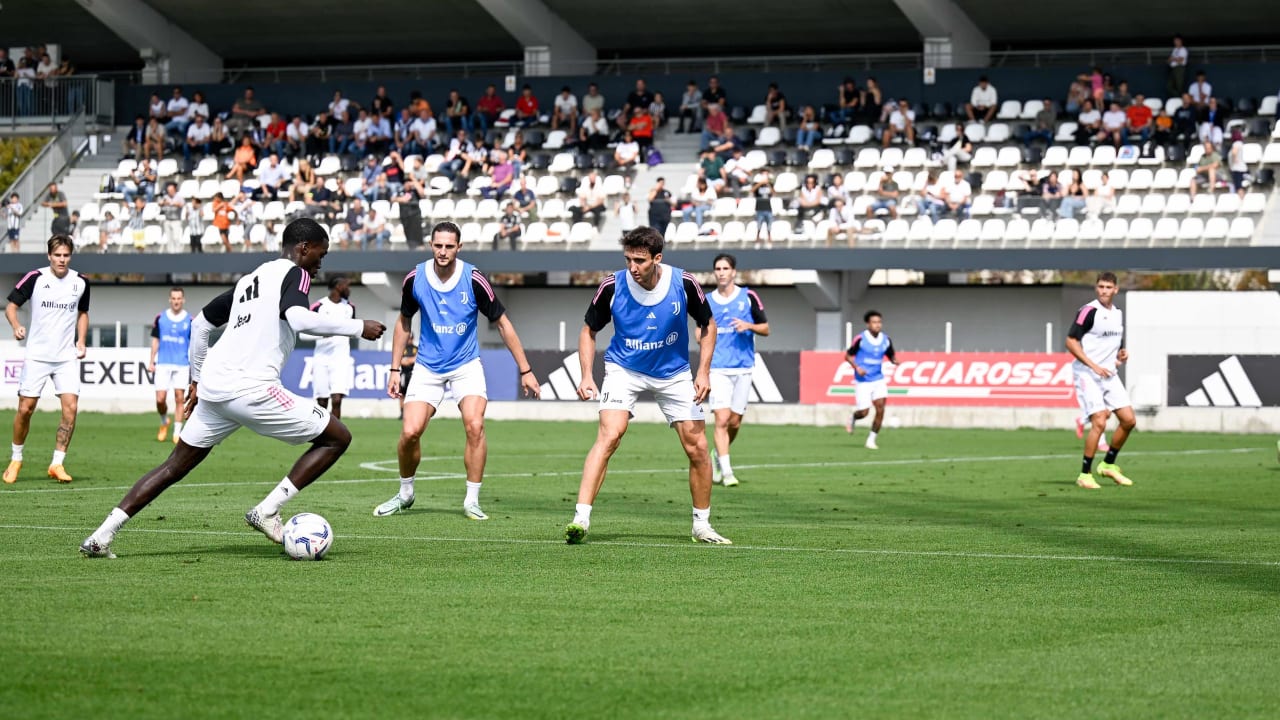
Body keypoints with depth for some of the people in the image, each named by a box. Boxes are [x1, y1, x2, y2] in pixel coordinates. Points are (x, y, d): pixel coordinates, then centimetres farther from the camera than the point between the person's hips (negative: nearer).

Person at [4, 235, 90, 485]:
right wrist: (16, 326, -22)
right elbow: (11, 305, -2)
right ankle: (16, 459, 20)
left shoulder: (80, 282, 3)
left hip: (67, 357, 2)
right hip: (36, 355, -2)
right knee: (25, 409, -1)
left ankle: (57, 464, -4)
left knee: (70, 407, -12)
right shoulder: (35, 278, -7)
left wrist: (81, 340, 5)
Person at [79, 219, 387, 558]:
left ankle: (101, 536, 8)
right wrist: (357, 327, -11)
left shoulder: (250, 280, 25)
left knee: (175, 466, 17)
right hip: (250, 388, -8)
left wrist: (197, 378, 38)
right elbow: (299, 318, -20)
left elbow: (200, 323, 31)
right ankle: (267, 510, -5)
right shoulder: (294, 273, 1)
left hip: (213, 387, 8)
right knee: (337, 438, 2)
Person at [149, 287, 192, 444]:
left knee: (179, 398, -3)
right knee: (160, 399, -5)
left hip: (182, 365, -1)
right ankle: (164, 422, 24)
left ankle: (177, 432, 4)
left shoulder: (190, 321, 2)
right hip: (163, 364, 1)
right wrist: (151, 362, 7)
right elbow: (155, 341, 11)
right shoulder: (160, 318, 5)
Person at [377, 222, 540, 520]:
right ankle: (405, 494, 14)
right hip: (427, 369, 1)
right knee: (410, 432, -12)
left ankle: (472, 501, -9)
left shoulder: (473, 280, -14)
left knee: (474, 425, -22)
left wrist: (525, 371, -4)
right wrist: (395, 369, 7)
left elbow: (502, 323, -4)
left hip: (466, 366, -1)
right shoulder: (415, 279, -8)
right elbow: (404, 322, 10)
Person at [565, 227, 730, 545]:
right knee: (609, 435, -23)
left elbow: (707, 325, 1)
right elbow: (588, 331, -2)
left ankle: (702, 525, 19)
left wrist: (704, 372, -9)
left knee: (697, 447, 0)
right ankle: (581, 519, -27)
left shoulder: (684, 284, -17)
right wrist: (587, 375, -13)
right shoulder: (612, 287, -18)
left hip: (674, 373, 2)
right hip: (624, 370, -2)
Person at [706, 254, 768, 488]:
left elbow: (766, 329, 7)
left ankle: (719, 455, 33)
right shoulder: (707, 301, 6)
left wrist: (749, 326, -13)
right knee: (722, 419, -13)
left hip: (743, 368, 1)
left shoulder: (748, 297, 3)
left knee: (735, 422, 5)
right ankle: (726, 470, -12)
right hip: (717, 369, -1)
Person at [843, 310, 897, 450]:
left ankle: (871, 440, 3)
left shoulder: (886, 340, 1)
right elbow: (848, 356, -3)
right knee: (864, 412, -5)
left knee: (880, 409, -10)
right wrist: (857, 367, -20)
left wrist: (895, 360, -12)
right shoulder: (860, 339, -11)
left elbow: (891, 356, 13)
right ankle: (853, 417, 33)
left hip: (878, 379, 3)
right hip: (863, 381, -3)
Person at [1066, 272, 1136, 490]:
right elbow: (1071, 341, -15)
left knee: (1129, 420, 3)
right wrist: (1094, 366, -21)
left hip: (1109, 375, 8)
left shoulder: (1118, 314, 12)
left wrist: (1121, 355, 4)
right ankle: (1085, 475, -8)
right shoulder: (1088, 311, -12)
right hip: (1087, 374, -8)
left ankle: (1108, 465, 20)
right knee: (1099, 423, -17)